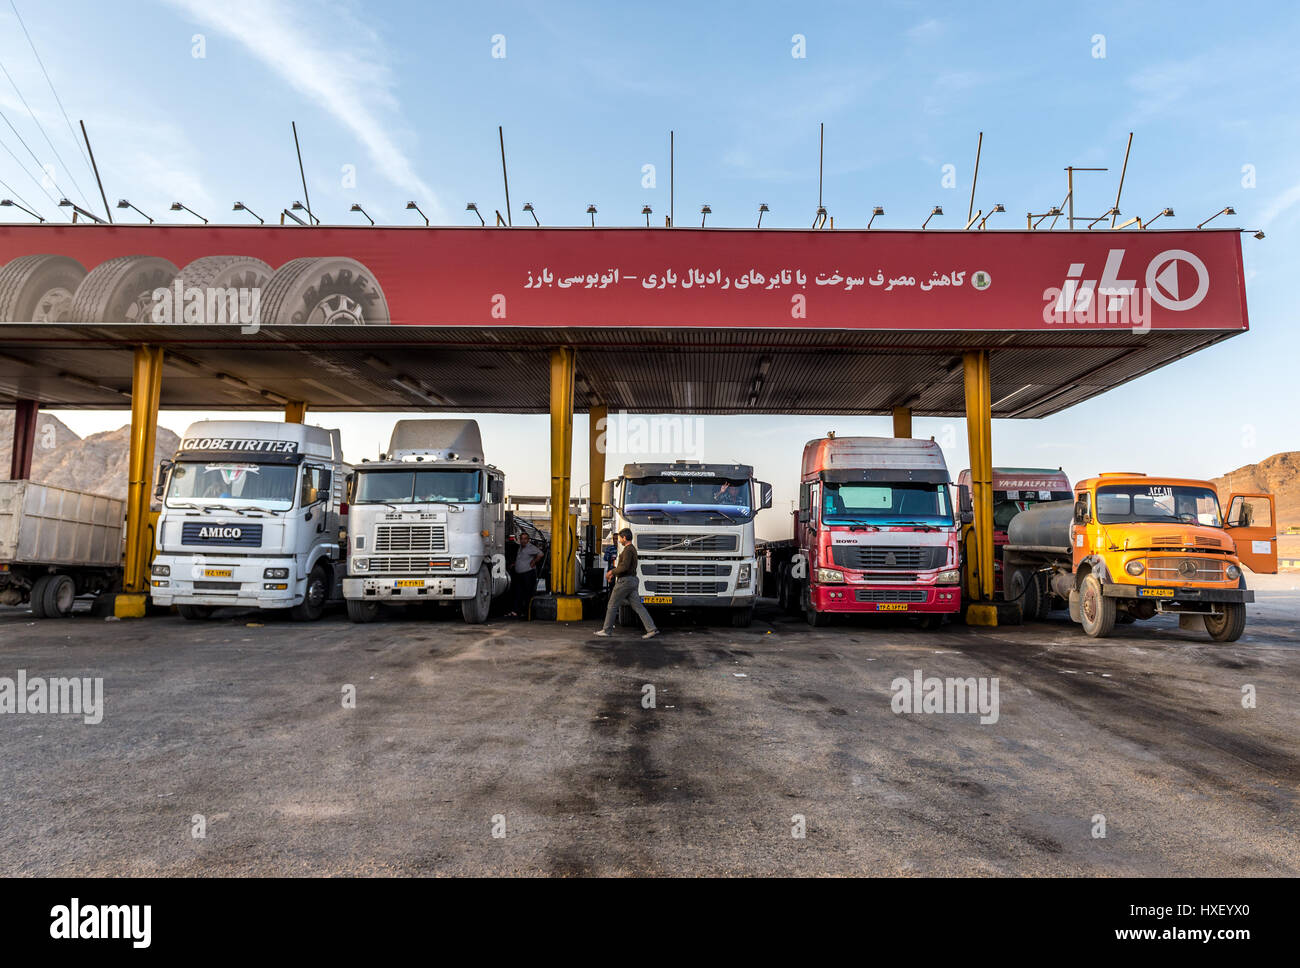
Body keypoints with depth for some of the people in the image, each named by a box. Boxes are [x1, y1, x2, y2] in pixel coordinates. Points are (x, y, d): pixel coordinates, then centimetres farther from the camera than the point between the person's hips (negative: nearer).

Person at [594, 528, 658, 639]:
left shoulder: (628, 550, -14)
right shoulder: (632, 549, 18)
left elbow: (625, 566, -24)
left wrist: (613, 572, -10)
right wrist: (614, 570, 20)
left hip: (625, 581, -9)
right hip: (633, 581, 9)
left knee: (612, 605, 3)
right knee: (638, 606, 4)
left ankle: (606, 630, 11)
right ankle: (652, 629, -4)